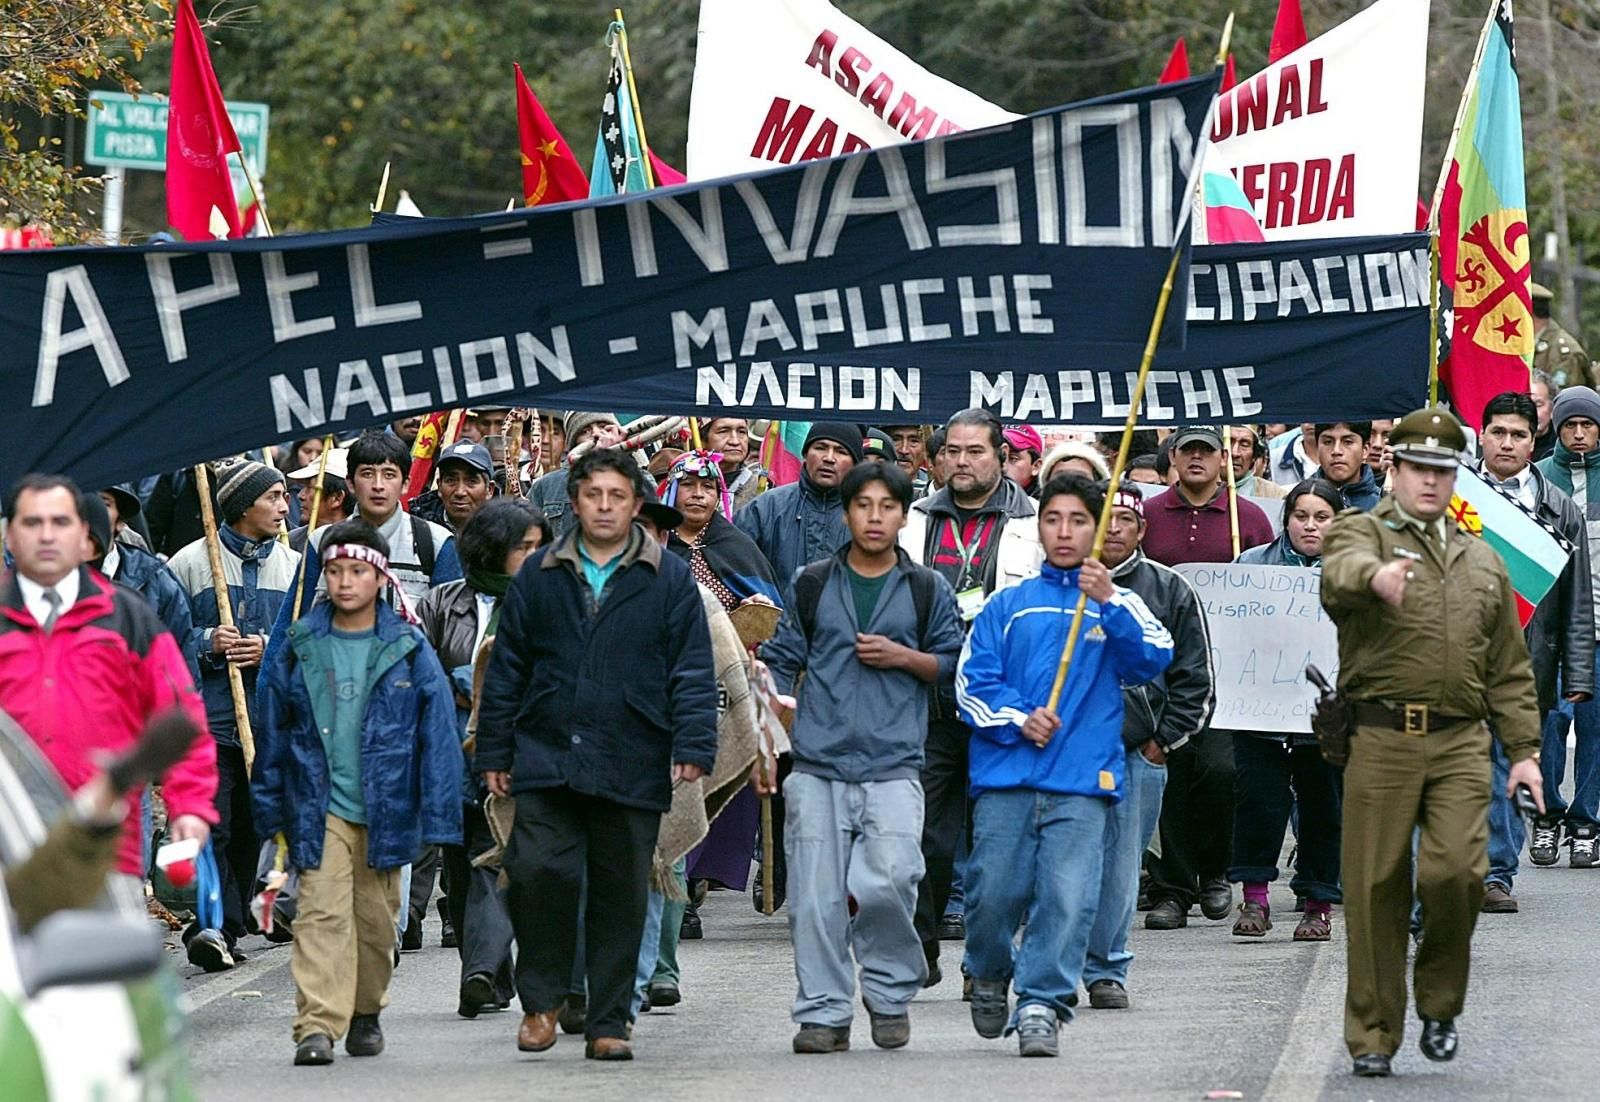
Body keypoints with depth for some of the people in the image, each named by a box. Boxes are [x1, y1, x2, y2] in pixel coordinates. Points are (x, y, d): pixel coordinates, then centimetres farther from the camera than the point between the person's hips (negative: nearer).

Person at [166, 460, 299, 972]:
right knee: (211, 823, -15)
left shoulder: (295, 566, 10)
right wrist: (208, 642, -14)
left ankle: (223, 927, 18)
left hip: (272, 717, 4)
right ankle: (218, 923, -21)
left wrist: (270, 649, -9)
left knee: (250, 828, 9)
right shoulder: (190, 563, 0)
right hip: (207, 716, -4)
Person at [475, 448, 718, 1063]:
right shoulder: (538, 577, 10)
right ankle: (541, 999, 6)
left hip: (631, 769, 0)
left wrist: (693, 747, -8)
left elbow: (693, 673, 3)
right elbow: (506, 668, 12)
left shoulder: (669, 581, 6)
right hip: (547, 758, 0)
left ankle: (608, 1023, 14)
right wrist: (494, 752, 9)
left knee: (621, 896, 4)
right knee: (539, 872, -14)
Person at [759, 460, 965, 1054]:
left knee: (887, 883, -16)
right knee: (816, 897, -2)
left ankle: (891, 994, 6)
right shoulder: (813, 585, 12)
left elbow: (955, 665, 12)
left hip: (893, 766, -1)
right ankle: (822, 1011, 7)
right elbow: (782, 658, 13)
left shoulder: (927, 590, 10)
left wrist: (905, 657, -5)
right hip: (819, 765, 2)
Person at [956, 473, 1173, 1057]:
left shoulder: (1119, 606, 12)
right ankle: (990, 976, 24)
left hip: (1083, 779, -1)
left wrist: (1109, 602, -19)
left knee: (1067, 898, -11)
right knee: (994, 893, -3)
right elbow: (973, 679, 8)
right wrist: (1017, 719, -9)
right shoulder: (1008, 605, 15)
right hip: (1006, 774, 1)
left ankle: (1042, 1006, -4)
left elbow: (1152, 659, -6)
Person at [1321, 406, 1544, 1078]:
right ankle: (1373, 1035, 9)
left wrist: (1524, 750, 13)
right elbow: (1341, 571, -22)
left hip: (1461, 743, 3)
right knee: (1376, 888, -2)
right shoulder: (1361, 532, 6)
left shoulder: (1482, 562, 20)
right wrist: (1377, 575, -46)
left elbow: (1509, 670, 22)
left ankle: (1440, 1004, 10)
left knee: (1455, 871, -14)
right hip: (1382, 739, -3)